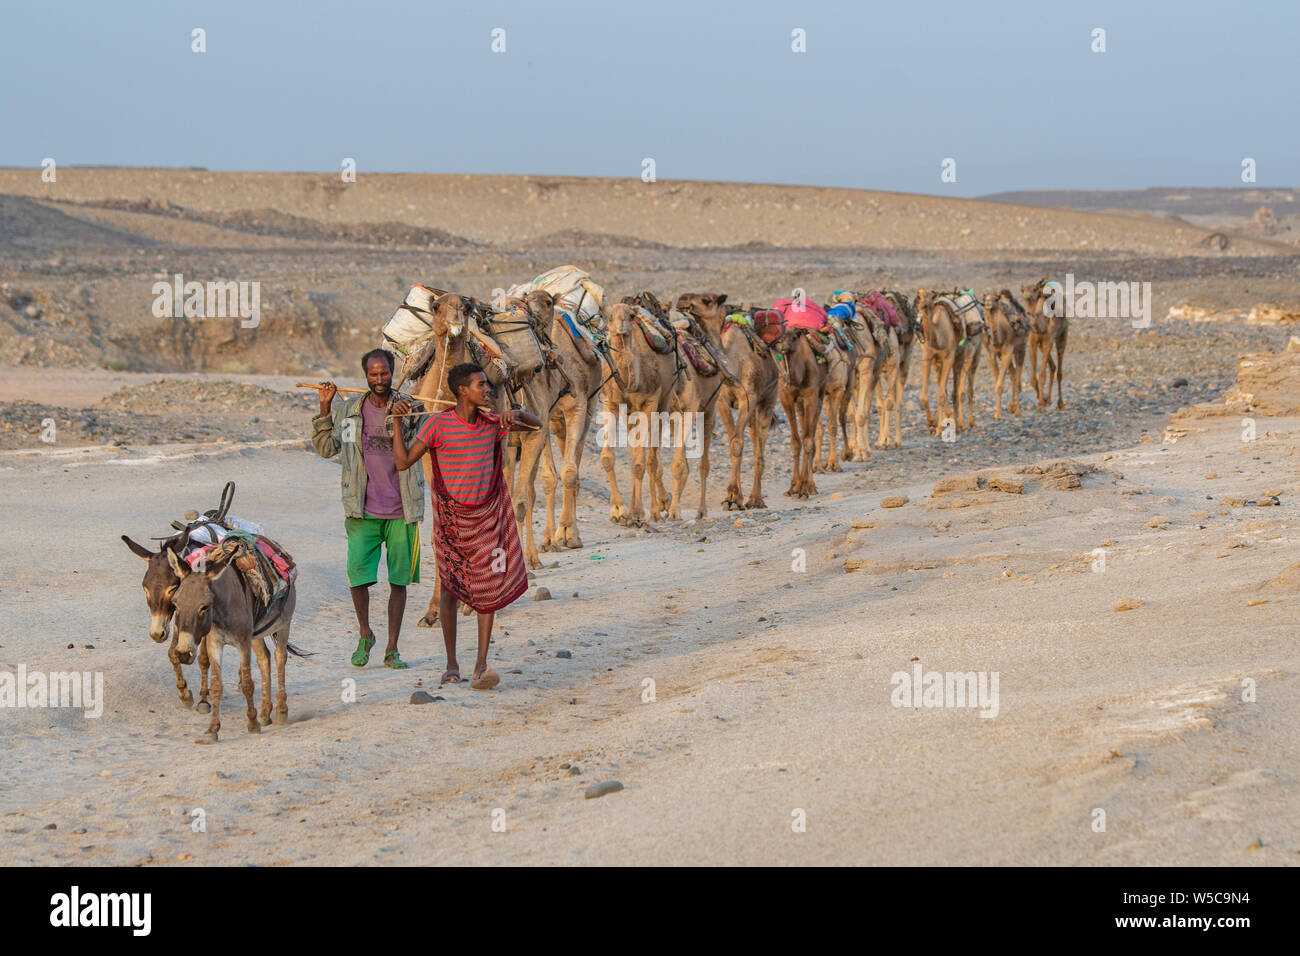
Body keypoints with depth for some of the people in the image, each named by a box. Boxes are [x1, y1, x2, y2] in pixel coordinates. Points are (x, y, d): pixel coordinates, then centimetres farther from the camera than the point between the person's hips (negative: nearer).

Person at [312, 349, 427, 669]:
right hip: (363, 511, 1)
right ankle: (365, 635, 16)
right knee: (358, 574, -10)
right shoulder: (350, 411, 7)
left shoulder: (409, 408, 0)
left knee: (399, 580, 4)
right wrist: (325, 409, 0)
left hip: (401, 511, -1)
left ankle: (392, 649, 15)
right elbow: (326, 447, 9)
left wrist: (398, 417, -32)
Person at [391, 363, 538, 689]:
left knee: (489, 587, -6)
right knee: (450, 587, 5)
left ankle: (481, 666, -6)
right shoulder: (438, 424, -9)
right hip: (451, 517, -2)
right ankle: (451, 665, 16)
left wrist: (516, 412, -10)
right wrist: (397, 421, -21)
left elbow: (536, 423, 13)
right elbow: (403, 461, -10)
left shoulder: (491, 423, 1)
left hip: (486, 517, 2)